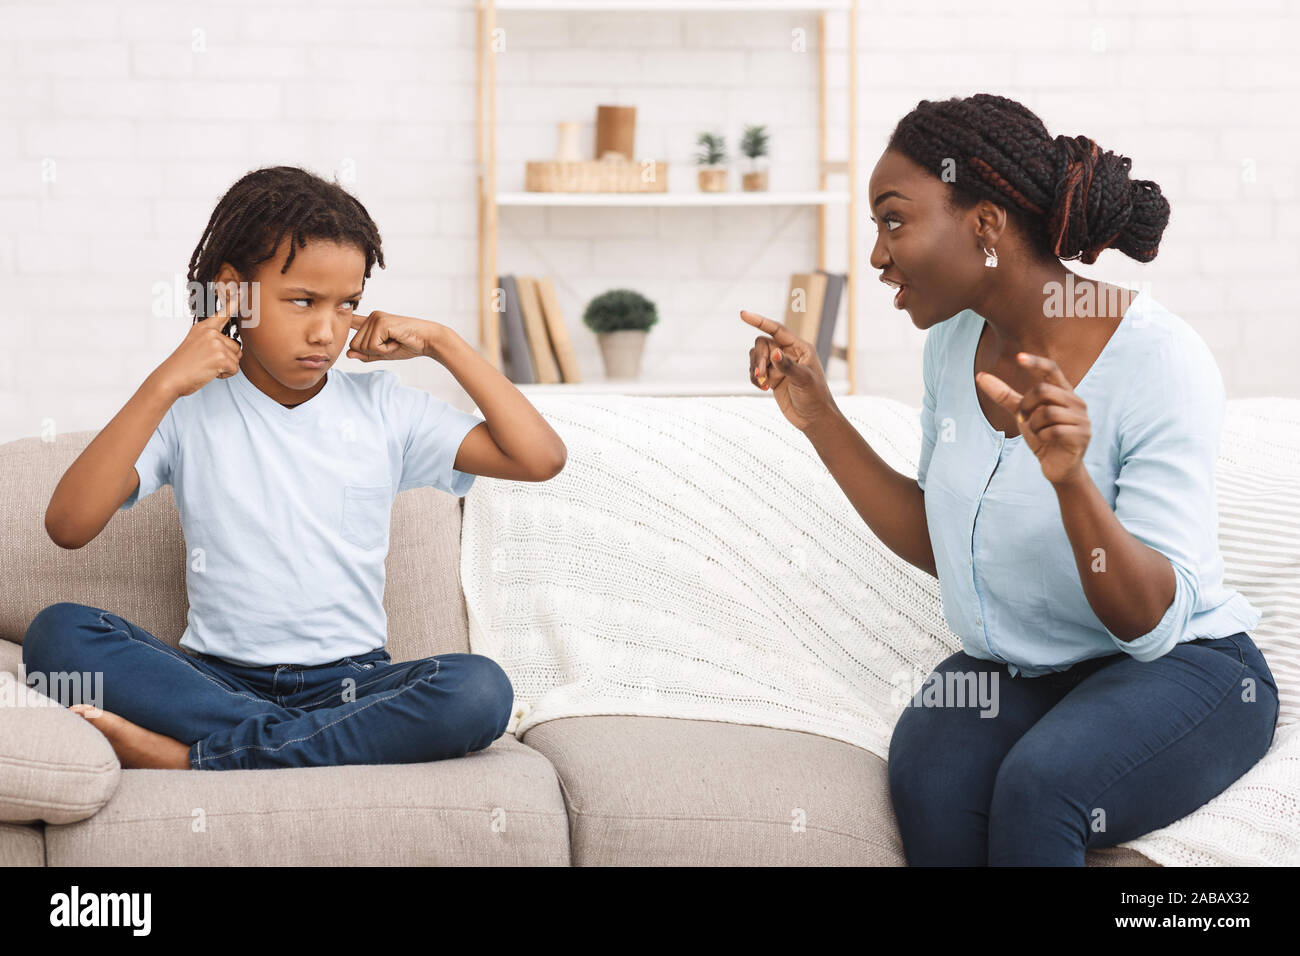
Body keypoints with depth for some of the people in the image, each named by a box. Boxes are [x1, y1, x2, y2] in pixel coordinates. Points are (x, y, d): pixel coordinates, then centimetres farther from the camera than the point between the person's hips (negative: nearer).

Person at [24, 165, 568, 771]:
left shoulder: (384, 409, 7)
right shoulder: (190, 411, 2)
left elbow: (541, 458, 1)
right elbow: (67, 525, -11)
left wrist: (442, 345, 1)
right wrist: (163, 385, -16)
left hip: (350, 681, 1)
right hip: (218, 679, -1)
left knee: (480, 690, -31)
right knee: (57, 633, -25)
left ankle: (188, 758, -25)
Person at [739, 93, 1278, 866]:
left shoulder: (1159, 361, -19)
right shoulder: (955, 343, 3)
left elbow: (1155, 623, -21)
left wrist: (1071, 481, -38)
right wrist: (819, 417, 4)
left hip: (1182, 668, -5)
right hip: (1010, 671, 5)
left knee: (1036, 788, -35)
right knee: (927, 784, -28)